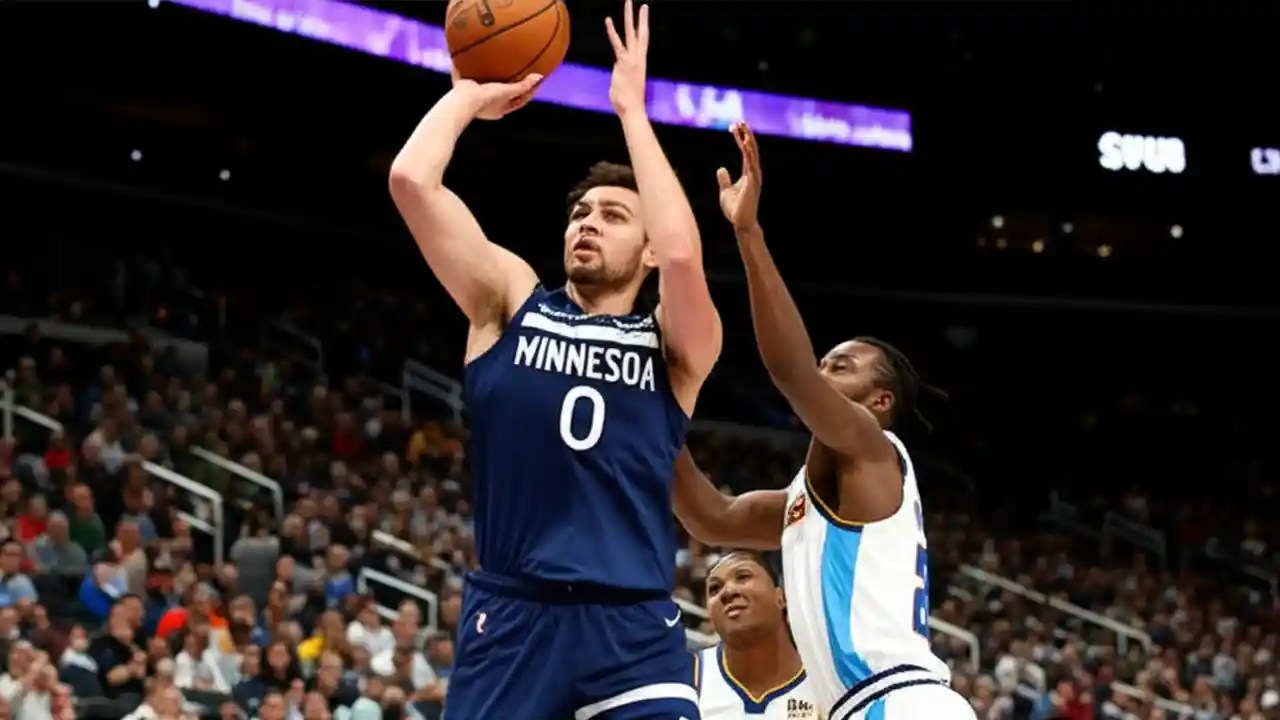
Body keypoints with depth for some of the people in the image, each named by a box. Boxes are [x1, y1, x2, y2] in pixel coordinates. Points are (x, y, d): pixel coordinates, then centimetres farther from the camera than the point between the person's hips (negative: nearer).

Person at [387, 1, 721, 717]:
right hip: (511, 614, 1)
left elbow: (683, 253, -15)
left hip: (633, 624, -1)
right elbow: (411, 178, 0)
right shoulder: (512, 302, 12)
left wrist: (631, 108, -6)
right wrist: (469, 95, 14)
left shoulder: (675, 346, 8)